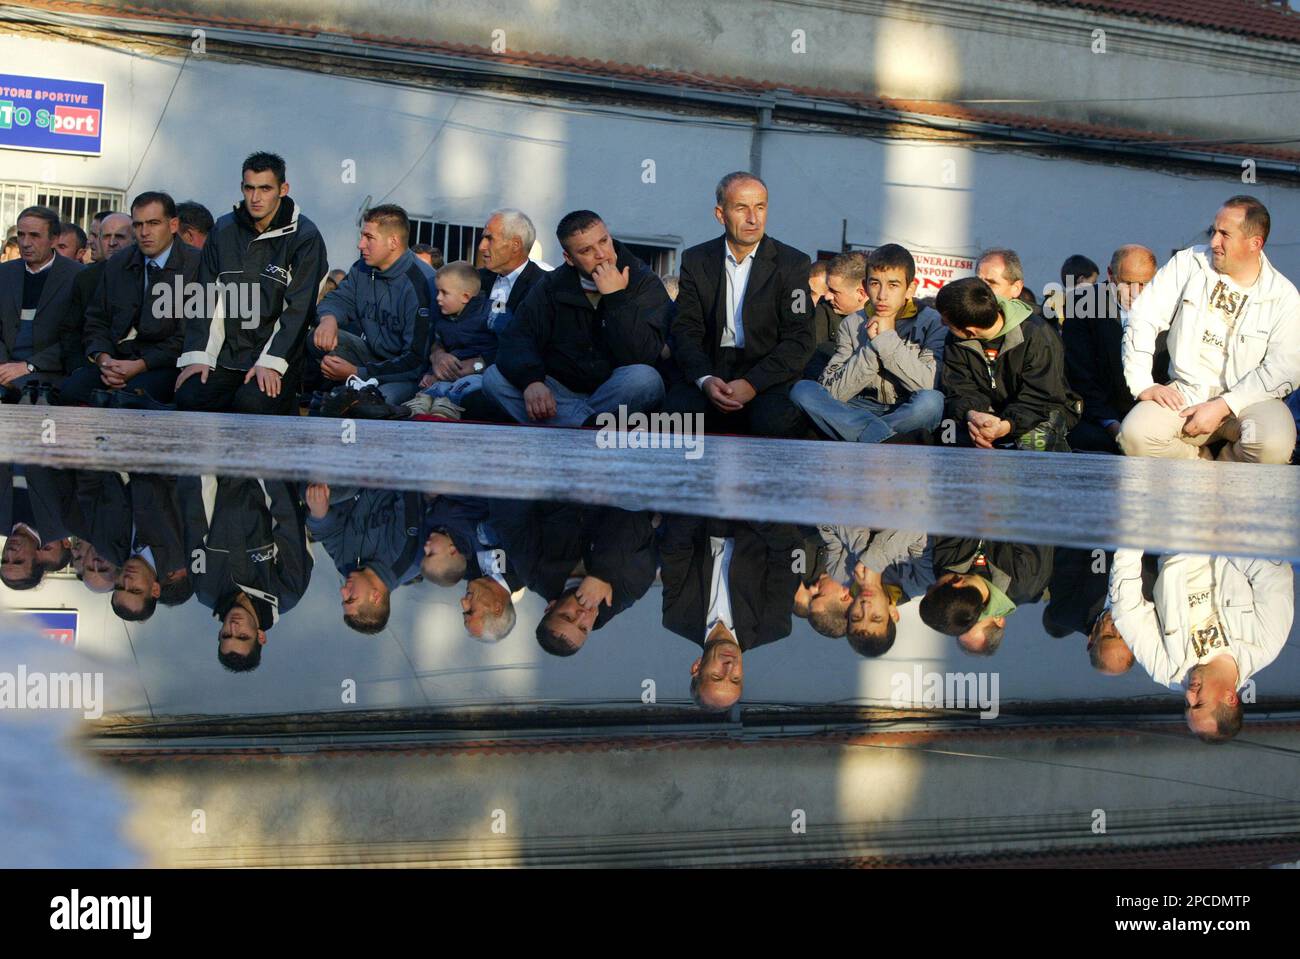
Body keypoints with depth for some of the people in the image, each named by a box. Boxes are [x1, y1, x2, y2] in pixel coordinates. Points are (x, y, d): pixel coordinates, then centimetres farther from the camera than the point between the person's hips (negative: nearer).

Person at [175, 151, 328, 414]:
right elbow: (206, 298, 10)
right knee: (188, 398, -19)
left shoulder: (304, 237, -4)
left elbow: (298, 307, -10)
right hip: (227, 356, 4)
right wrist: (197, 356, -2)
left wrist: (270, 362, -19)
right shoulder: (224, 230, 11)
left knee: (252, 403, -30)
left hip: (277, 356, -4)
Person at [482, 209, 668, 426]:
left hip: (616, 395, -4)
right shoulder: (553, 285, 6)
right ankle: (591, 425, -31)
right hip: (561, 390, 4)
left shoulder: (645, 283, -5)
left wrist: (616, 298, -22)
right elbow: (516, 337, -6)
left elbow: (641, 357, -17)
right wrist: (531, 381, -26)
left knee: (644, 378, -35)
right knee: (494, 378, -20)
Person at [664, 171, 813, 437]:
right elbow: (686, 331, 3)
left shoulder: (792, 264, 3)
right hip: (710, 373, 2)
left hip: (769, 379, -2)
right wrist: (705, 380, -17)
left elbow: (799, 340, -4)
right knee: (677, 409, -30)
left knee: (776, 422, -34)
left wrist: (752, 384, -18)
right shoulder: (696, 260, 10)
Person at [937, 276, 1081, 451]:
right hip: (990, 414, 3)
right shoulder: (955, 341, -5)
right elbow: (961, 391, -11)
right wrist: (971, 415, -38)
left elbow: (1039, 399, -25)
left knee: (1033, 438, -38)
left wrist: (1006, 426, -45)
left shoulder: (1037, 336, -22)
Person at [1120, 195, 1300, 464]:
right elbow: (1143, 320, 1)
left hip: (1248, 398, -1)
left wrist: (1222, 407, -21)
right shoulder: (1187, 264, 3)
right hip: (1186, 392, 1)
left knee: (1273, 446, -34)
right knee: (1135, 436, -28)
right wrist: (1143, 385, -11)